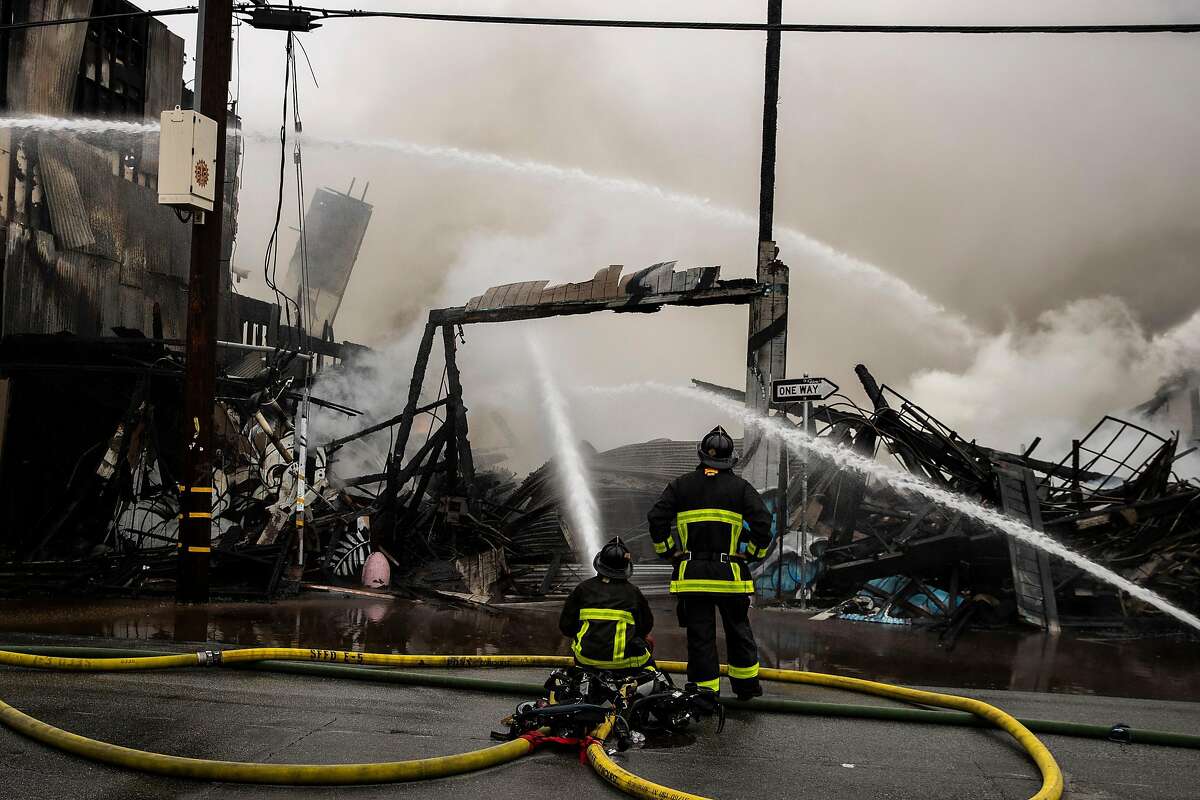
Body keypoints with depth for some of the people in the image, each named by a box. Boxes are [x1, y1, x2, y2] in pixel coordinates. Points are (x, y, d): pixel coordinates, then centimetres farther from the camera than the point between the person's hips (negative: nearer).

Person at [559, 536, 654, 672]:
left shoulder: (583, 589, 2)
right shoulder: (633, 592, 0)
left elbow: (566, 627, 5)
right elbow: (646, 627, 6)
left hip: (586, 659, 1)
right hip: (623, 661, -1)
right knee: (647, 641, 28)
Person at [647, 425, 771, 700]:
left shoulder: (681, 485, 4)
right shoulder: (741, 487, 1)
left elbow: (656, 518, -3)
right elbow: (762, 521, -9)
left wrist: (669, 551, 7)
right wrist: (753, 552, 4)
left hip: (691, 573, 0)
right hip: (731, 572, 0)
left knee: (700, 636, 5)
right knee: (738, 630, 18)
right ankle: (747, 685, 28)